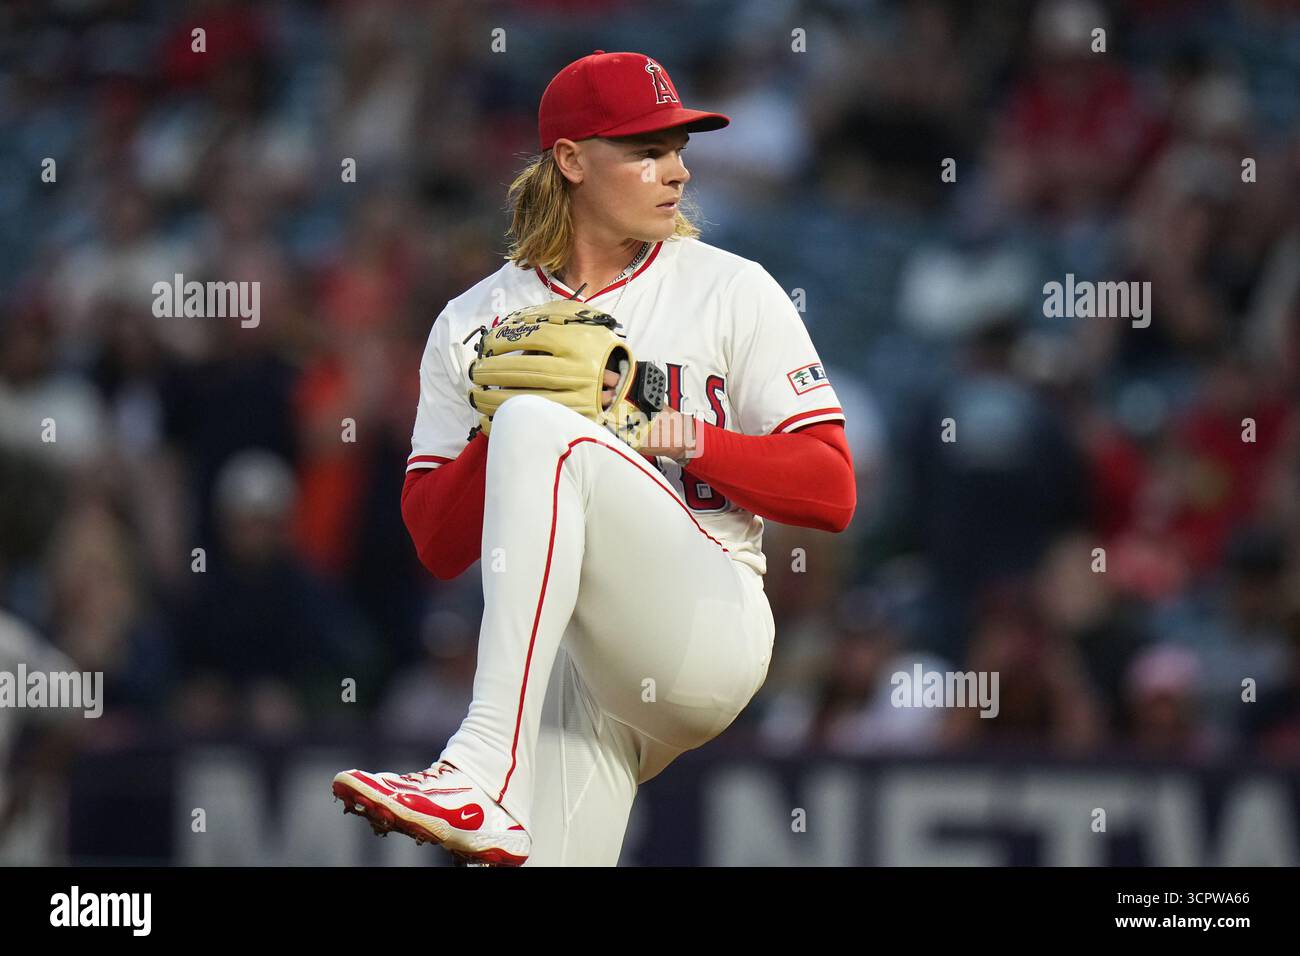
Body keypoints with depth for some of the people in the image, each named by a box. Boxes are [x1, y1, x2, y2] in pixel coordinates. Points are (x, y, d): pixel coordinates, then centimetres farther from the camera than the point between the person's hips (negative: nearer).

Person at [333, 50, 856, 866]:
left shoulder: (730, 292, 8)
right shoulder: (474, 324, 14)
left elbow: (832, 493, 2)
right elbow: (437, 546, 9)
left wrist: (688, 439, -12)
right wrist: (499, 431, -8)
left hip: (710, 630, -2)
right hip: (569, 662, 3)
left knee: (537, 430, -27)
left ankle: (485, 769, -37)